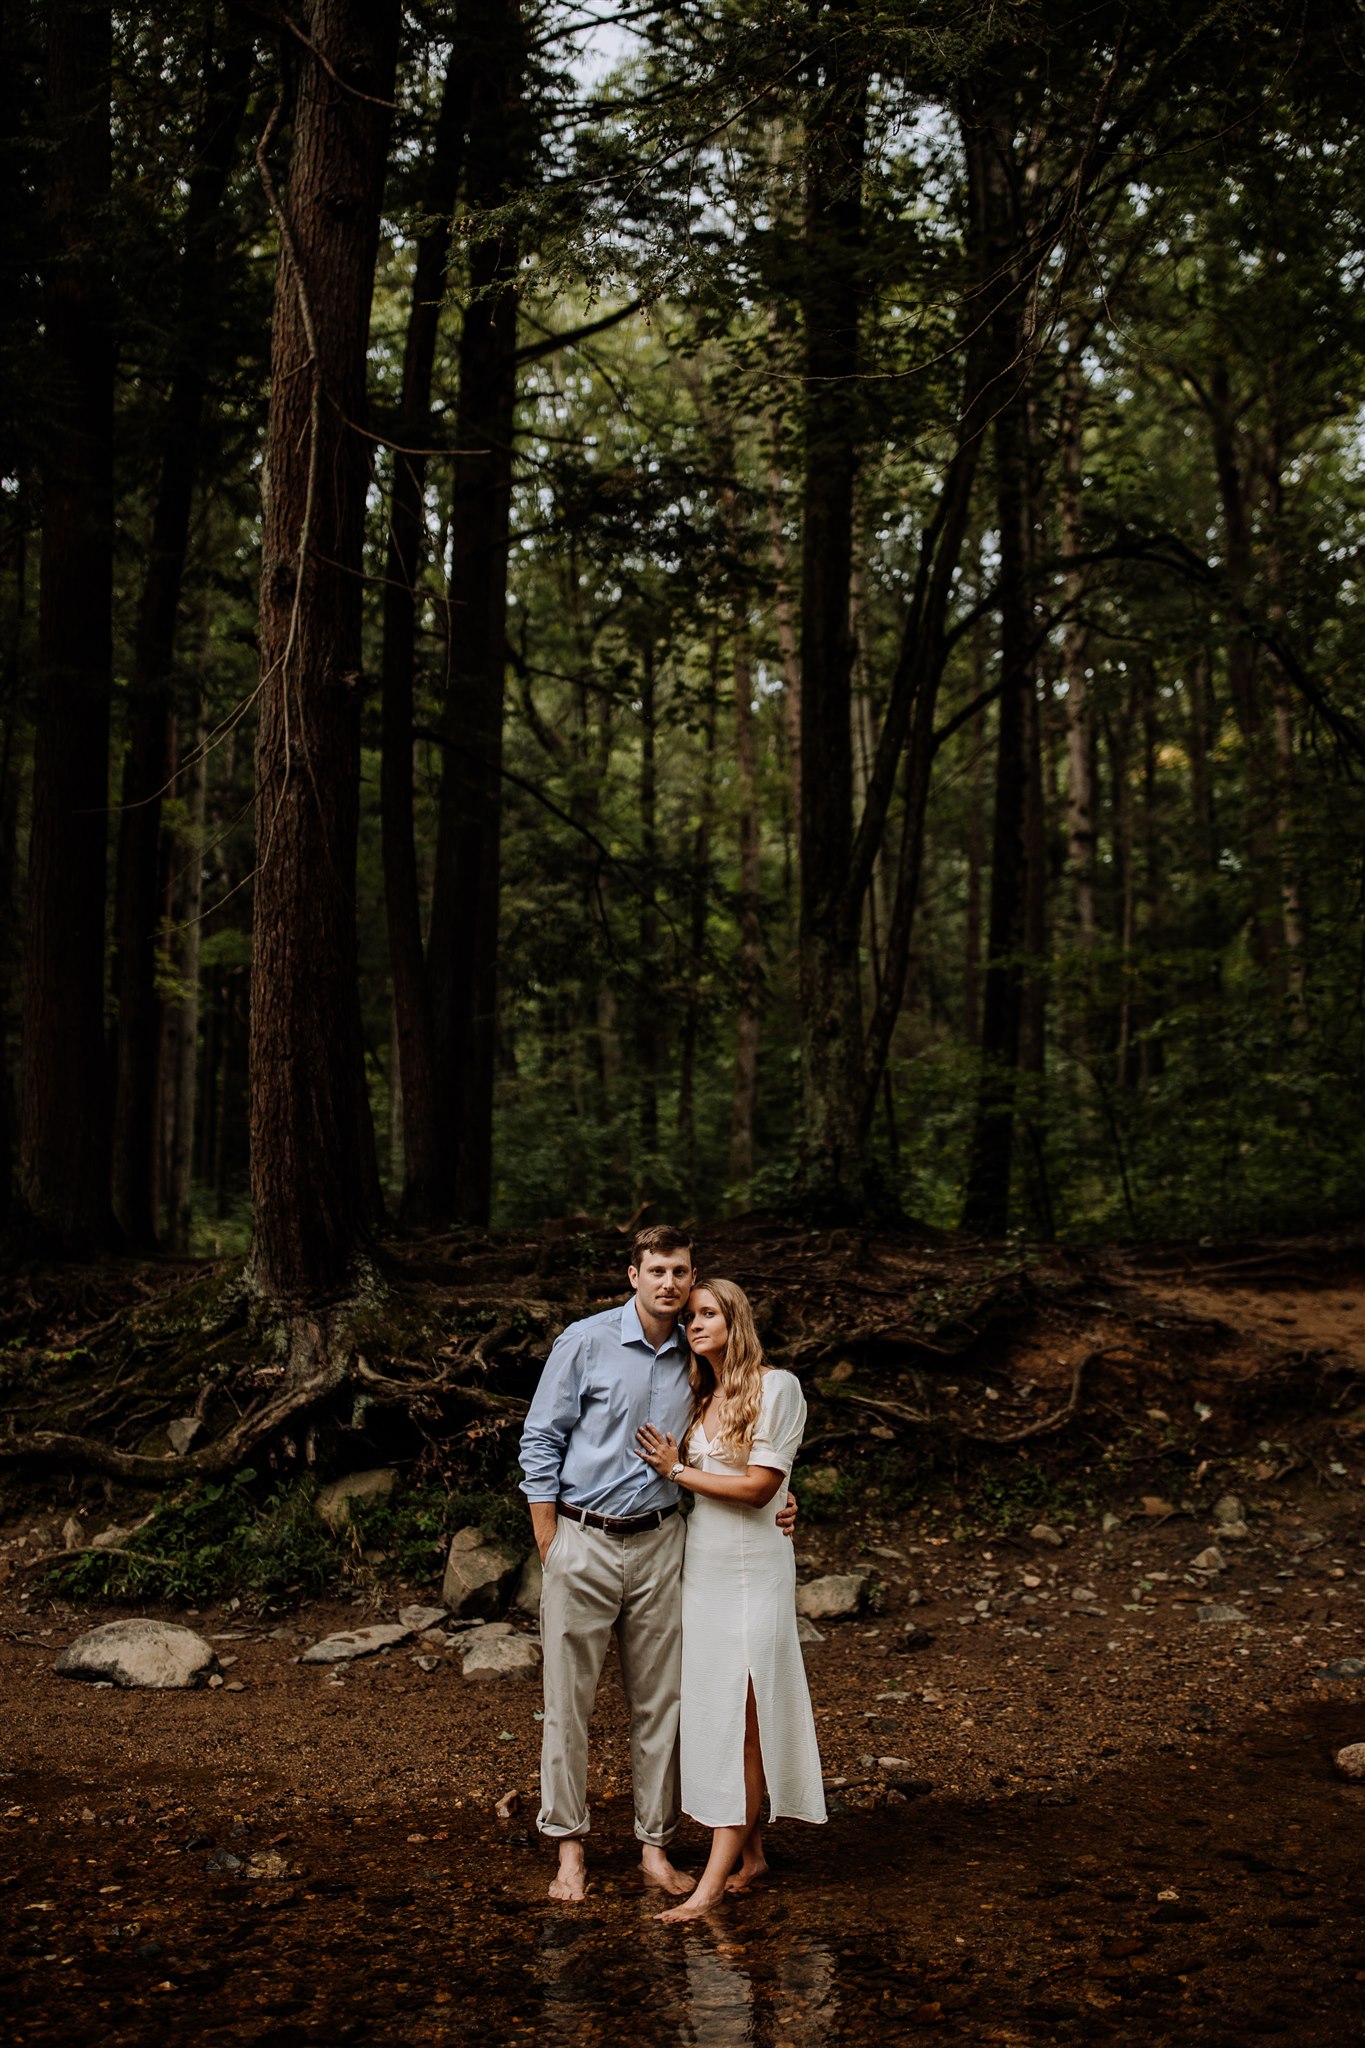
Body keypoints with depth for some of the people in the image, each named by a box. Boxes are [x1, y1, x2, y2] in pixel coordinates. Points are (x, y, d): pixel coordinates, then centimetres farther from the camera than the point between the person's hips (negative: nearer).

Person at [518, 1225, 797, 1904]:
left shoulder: (695, 1359, 6)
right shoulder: (585, 1342, -7)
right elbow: (540, 1444, -5)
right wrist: (551, 1553, -7)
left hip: (659, 1543, 4)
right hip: (584, 1542, -3)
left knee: (659, 1702, 7)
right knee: (569, 1700, 2)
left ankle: (655, 1846, 17)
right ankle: (569, 1848, 13)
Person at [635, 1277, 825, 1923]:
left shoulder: (776, 1388, -7)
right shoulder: (701, 1397, 12)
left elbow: (758, 1487, -13)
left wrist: (677, 1471, -7)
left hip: (751, 1571, -7)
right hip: (700, 1570, 7)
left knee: (740, 1722, -6)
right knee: (712, 1716, 8)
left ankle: (715, 1879, -7)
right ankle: (751, 1853, 18)